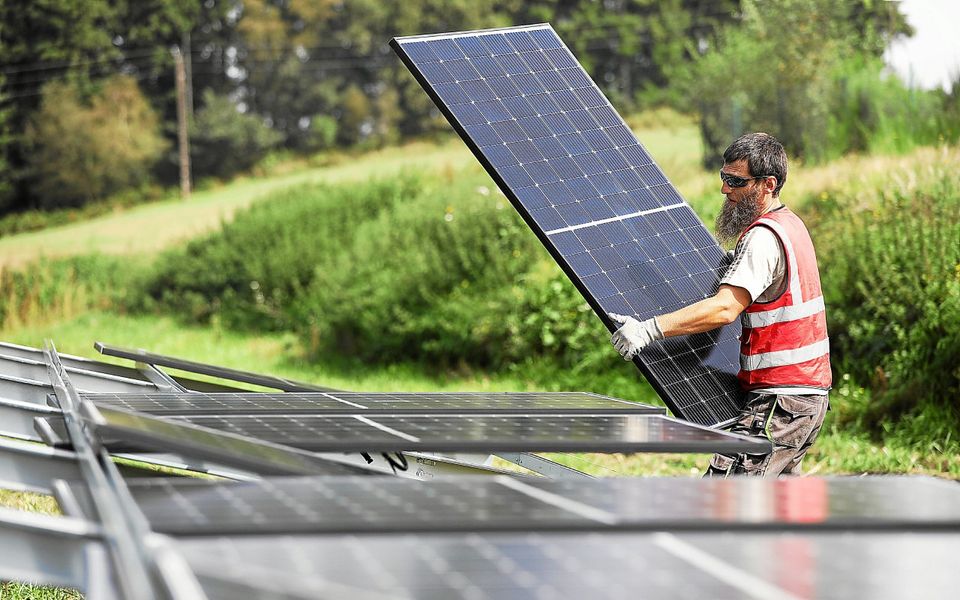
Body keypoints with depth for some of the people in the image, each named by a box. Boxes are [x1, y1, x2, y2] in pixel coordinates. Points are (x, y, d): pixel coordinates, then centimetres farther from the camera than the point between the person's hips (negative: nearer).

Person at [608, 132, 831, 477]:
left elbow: (725, 309, -31)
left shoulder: (763, 238, -17)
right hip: (810, 395, 11)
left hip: (781, 401, -11)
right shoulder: (790, 224, 15)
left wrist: (650, 330, -38)